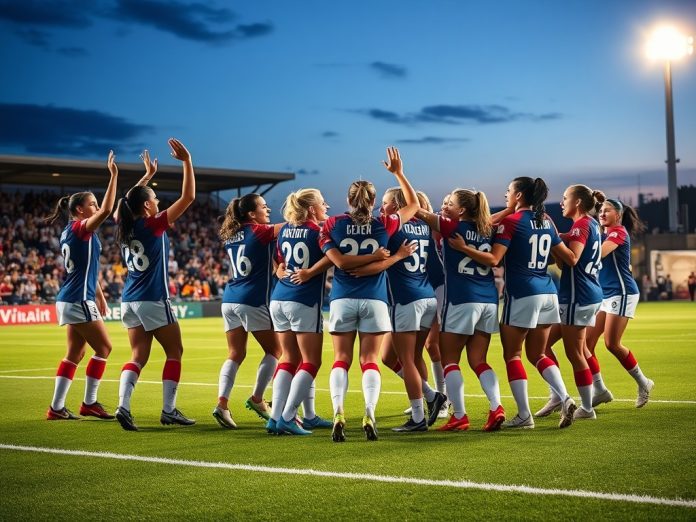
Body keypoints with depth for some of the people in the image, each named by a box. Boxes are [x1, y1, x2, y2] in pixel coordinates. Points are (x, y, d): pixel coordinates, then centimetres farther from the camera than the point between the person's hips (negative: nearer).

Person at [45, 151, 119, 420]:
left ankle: (56, 407, 7)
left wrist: (98, 296, 25)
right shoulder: (80, 227, -12)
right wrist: (113, 175, -26)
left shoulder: (69, 233, 16)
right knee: (103, 348, -1)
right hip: (79, 300, -9)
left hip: (68, 300, 9)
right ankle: (89, 403, 4)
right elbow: (107, 210, -28)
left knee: (75, 353, 9)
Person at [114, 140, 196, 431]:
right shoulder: (153, 225, -13)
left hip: (129, 301, 7)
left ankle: (123, 406, -10)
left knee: (138, 356, 7)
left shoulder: (125, 227, 4)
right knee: (175, 352, 7)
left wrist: (147, 175, 34)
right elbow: (188, 197, -16)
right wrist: (187, 162, -12)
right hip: (153, 301, -7)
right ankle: (169, 410, 5)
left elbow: (127, 201, 27)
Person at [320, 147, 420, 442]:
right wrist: (398, 173, 16)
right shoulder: (383, 225, 1)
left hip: (342, 300, 0)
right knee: (370, 361, 4)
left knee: (341, 359, 7)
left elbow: (339, 261, -10)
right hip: (374, 301, 0)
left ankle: (338, 414, -9)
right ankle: (369, 415, -12)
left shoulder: (332, 224, 0)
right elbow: (413, 204, 15)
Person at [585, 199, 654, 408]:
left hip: (621, 293, -9)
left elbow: (600, 253, -26)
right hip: (605, 295, 9)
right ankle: (600, 390, 5)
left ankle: (643, 383, 7)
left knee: (612, 343, -11)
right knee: (586, 342, -1)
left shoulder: (619, 231, -9)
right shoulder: (604, 235, 18)